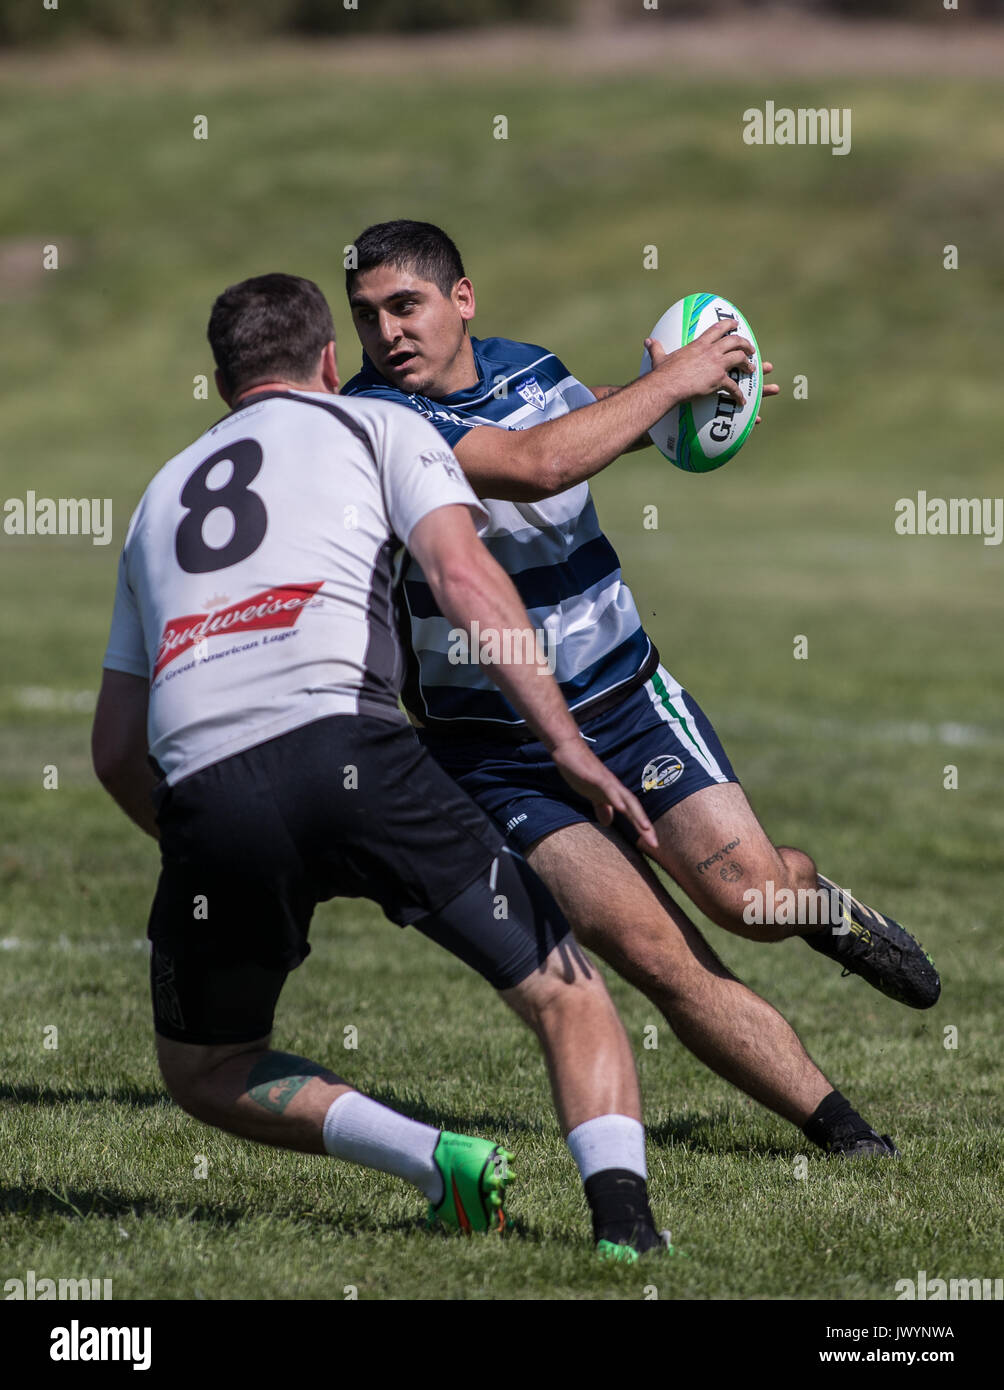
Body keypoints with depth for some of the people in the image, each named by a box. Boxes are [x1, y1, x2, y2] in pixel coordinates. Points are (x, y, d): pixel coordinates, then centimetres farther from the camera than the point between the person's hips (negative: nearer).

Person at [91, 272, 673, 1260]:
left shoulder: (160, 495, 33)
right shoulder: (376, 428, 20)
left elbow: (116, 751, 31)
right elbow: (462, 576, -1)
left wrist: (219, 863, 43)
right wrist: (565, 741, -6)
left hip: (201, 801, 3)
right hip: (342, 751, -3)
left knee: (203, 1073, 23)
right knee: (565, 993, 9)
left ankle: (430, 1161, 1)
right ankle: (622, 1214, -15)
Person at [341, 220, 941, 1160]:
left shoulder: (530, 368, 2)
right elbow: (537, 464, -33)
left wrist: (683, 400, 8)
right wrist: (669, 379, -21)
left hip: (627, 700, 4)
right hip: (496, 754, -4)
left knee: (747, 893, -12)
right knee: (654, 954, -15)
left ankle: (820, 902, 24)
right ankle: (833, 1124, -2)